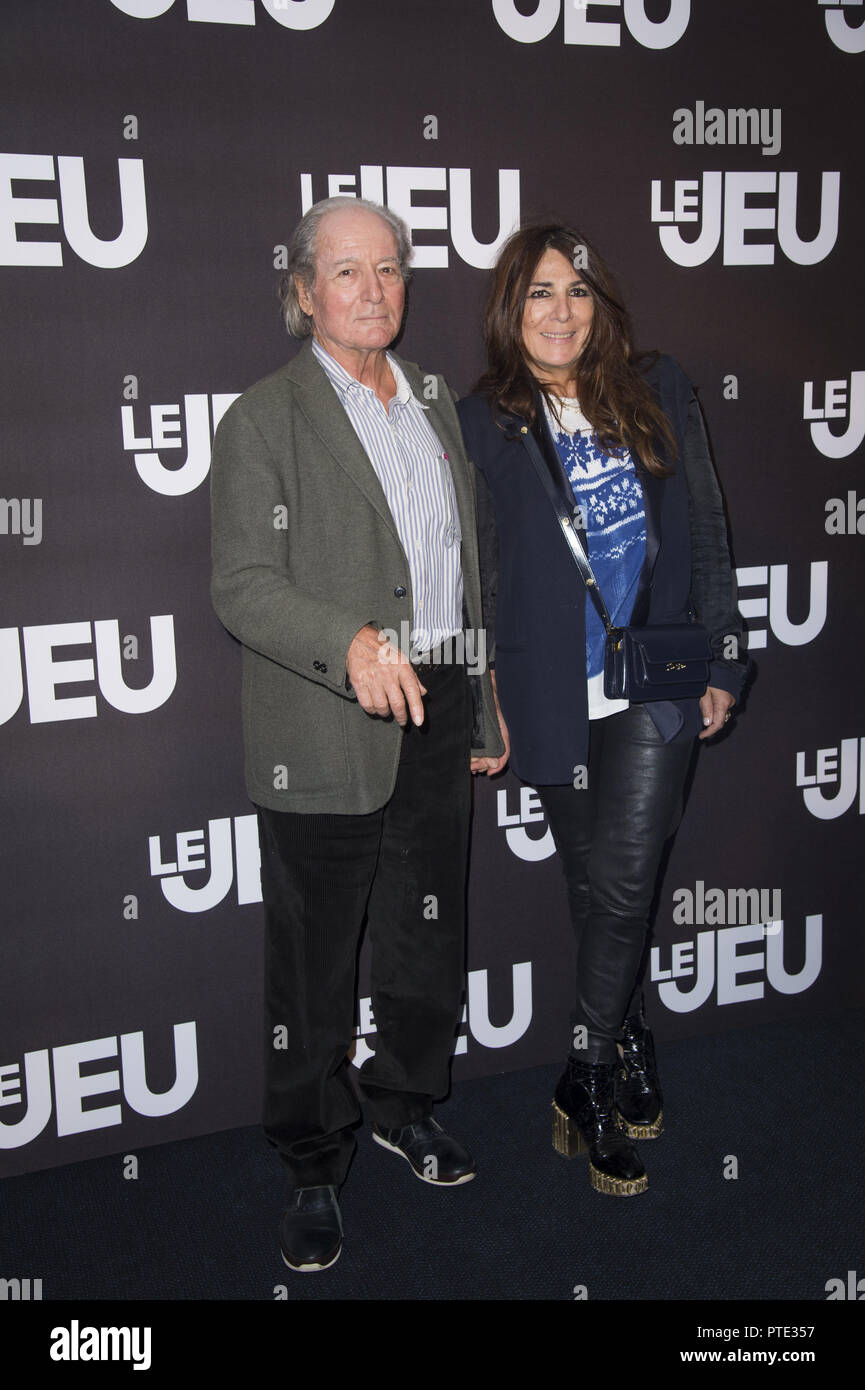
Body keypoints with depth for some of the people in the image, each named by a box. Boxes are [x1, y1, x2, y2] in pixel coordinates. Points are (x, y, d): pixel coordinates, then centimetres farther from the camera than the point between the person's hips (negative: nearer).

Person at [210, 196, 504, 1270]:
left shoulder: (435, 402, 13)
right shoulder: (264, 418, -7)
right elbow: (242, 585, -15)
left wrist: (483, 705, 18)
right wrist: (351, 642, -31)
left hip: (437, 716, 6)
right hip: (328, 739, -6)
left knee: (430, 940, 18)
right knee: (314, 967, 6)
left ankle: (406, 1107, 42)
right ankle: (314, 1169, 25)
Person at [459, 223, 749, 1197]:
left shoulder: (657, 391, 5)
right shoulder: (482, 421, 0)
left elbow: (705, 531, 7)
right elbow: (472, 573, 3)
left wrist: (722, 659, 4)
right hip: (555, 697, 0)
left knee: (622, 885, -4)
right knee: (592, 888, 11)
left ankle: (586, 1082, 14)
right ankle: (628, 1046, 31)